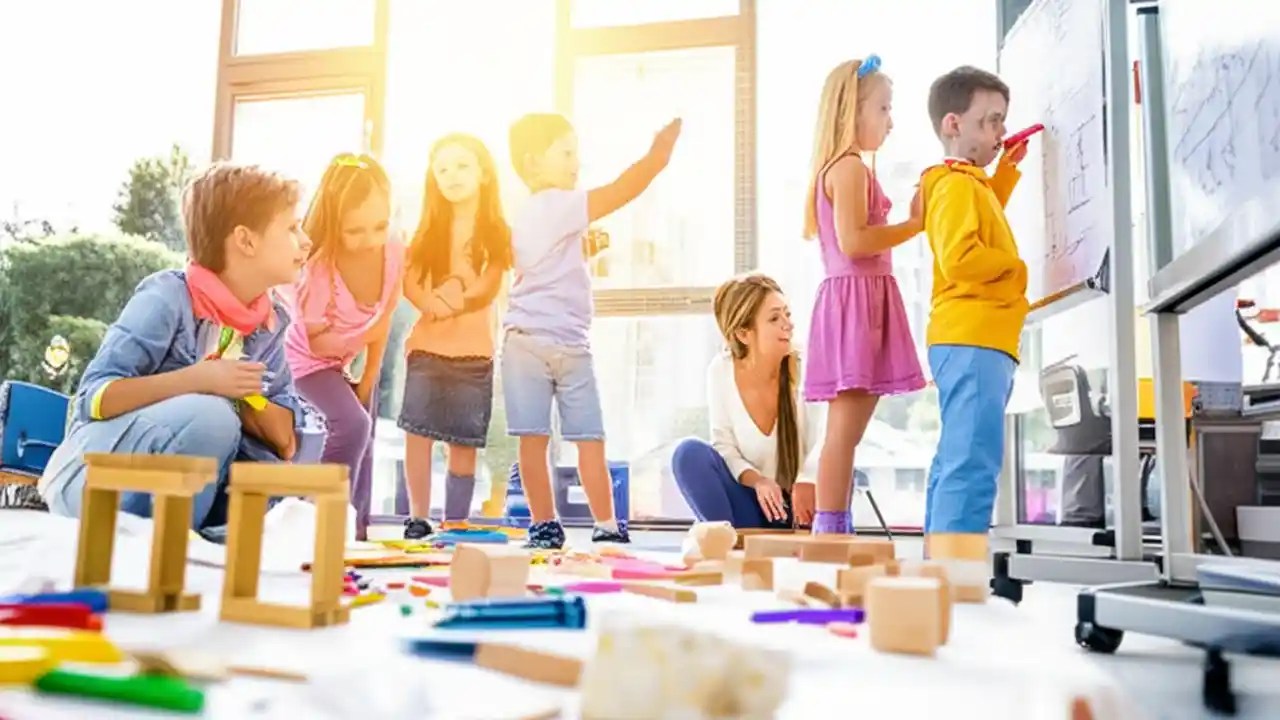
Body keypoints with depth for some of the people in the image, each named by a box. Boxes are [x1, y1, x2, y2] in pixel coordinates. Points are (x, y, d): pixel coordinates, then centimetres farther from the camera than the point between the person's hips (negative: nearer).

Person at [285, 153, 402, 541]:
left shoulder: (394, 252, -21)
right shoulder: (318, 268, -34)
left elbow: (383, 321, -8)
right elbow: (318, 342, -19)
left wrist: (367, 383, -5)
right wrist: (366, 334, -23)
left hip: (354, 360, 6)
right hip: (311, 359, -6)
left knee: (364, 440, 7)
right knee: (353, 426, -26)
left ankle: (357, 528, 22)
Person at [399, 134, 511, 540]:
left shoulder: (496, 232, 6)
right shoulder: (429, 229, 14)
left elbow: (487, 290, -5)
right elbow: (411, 285, 2)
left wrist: (451, 300, -18)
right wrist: (436, 305, -17)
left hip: (473, 353, -2)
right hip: (427, 347, 2)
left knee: (464, 443, 0)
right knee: (417, 432, -6)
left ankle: (455, 526, 8)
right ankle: (417, 520, 1)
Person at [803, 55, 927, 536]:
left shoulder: (839, 168, 23)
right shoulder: (850, 167, -8)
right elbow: (853, 241, -18)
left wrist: (907, 225, 17)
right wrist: (914, 224, -11)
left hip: (861, 302, 10)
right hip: (854, 300, -10)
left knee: (847, 429, 9)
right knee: (844, 429, -11)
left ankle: (835, 532, 12)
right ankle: (829, 530, -9)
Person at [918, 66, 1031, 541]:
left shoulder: (971, 182, 21)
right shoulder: (957, 184, -11)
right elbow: (960, 258, -24)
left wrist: (1006, 171, 30)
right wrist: (1016, 267, -8)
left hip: (974, 342, 11)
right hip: (972, 342, -11)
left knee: (956, 460, 13)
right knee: (973, 462, -15)